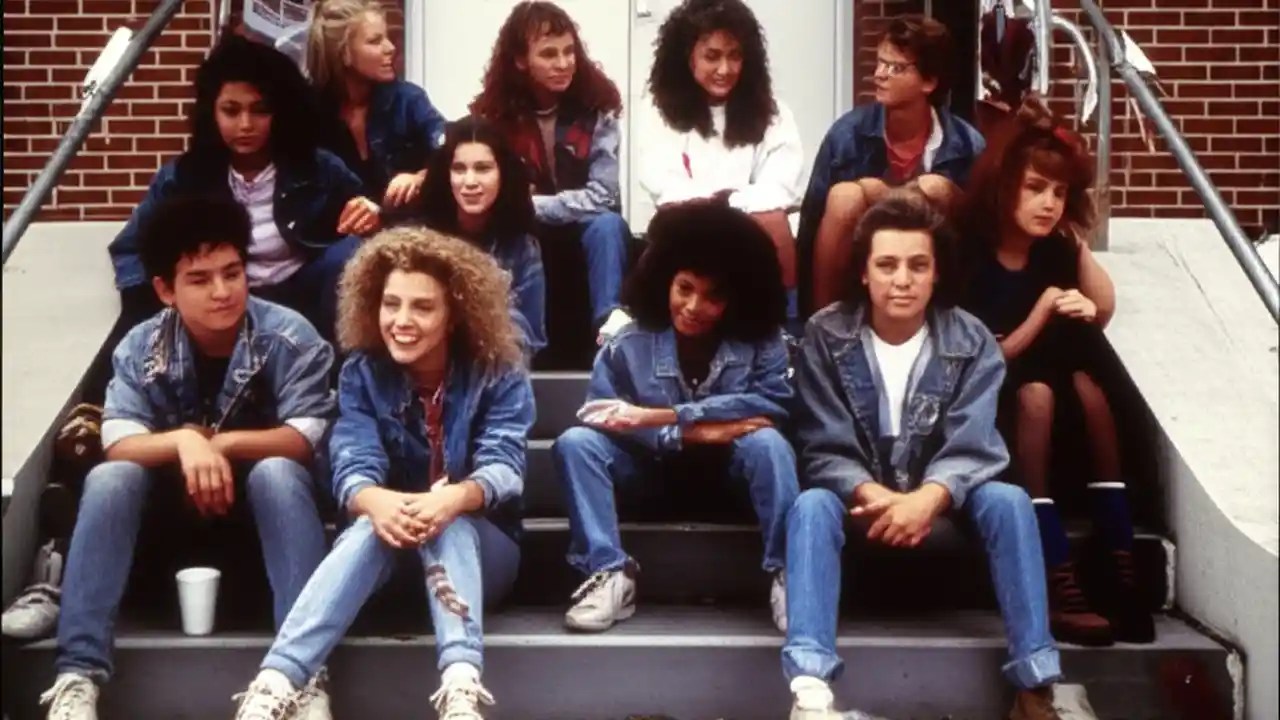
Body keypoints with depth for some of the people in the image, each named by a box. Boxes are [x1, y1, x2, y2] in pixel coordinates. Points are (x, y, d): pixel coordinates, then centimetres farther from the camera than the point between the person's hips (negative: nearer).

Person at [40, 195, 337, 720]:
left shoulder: (289, 337, -16)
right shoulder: (141, 348, -8)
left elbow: (304, 440, -22)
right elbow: (119, 445, -18)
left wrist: (222, 444, -36)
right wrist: (185, 441, -39)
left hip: (265, 499, -2)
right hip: (174, 501, 2)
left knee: (278, 473, -35)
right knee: (109, 479, -26)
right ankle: (77, 676, -32)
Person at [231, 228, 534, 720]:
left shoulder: (498, 375, -8)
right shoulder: (362, 372, -4)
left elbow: (503, 465, -23)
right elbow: (353, 464, -18)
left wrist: (454, 499, -48)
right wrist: (374, 501, -44)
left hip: (480, 547, -1)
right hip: (388, 550, 1)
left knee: (449, 524, -35)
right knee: (371, 527, -34)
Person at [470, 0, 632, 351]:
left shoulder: (597, 106, -10)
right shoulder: (494, 113, -8)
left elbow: (601, 196, -15)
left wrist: (530, 204, -19)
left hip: (584, 230, 0)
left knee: (608, 224, -32)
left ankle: (609, 319, -42)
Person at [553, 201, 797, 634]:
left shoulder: (760, 342, -12)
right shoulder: (627, 344, -12)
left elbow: (772, 404, -27)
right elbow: (606, 419, -18)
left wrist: (659, 417, -31)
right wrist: (695, 432, -27)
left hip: (731, 472, -1)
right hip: (657, 473, 1)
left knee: (767, 442, -33)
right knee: (576, 442, -22)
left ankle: (787, 575, -28)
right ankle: (609, 574, -27)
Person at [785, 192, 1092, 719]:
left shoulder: (972, 342, -8)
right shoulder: (825, 336, -10)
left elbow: (969, 448, -17)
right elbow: (823, 451, -14)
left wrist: (927, 498, -38)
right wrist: (874, 496, -34)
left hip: (941, 497, 1)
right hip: (858, 497, -1)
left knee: (1009, 501, -28)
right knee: (810, 506, -33)